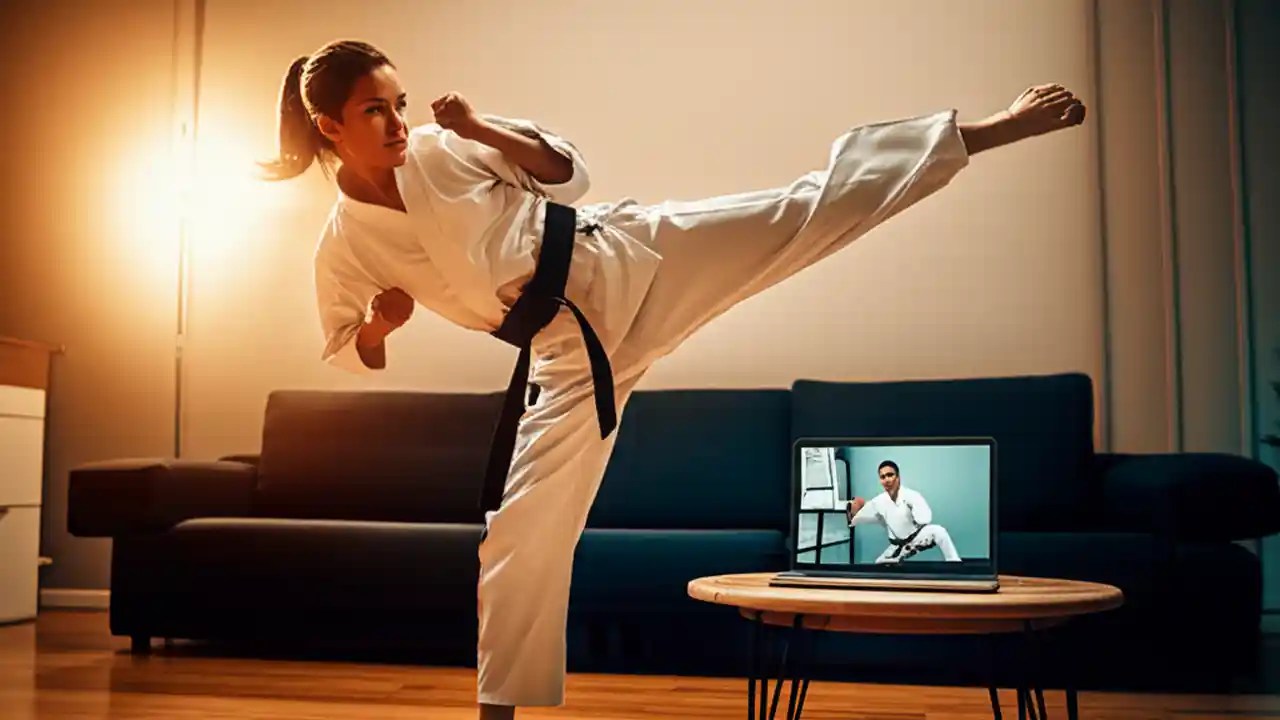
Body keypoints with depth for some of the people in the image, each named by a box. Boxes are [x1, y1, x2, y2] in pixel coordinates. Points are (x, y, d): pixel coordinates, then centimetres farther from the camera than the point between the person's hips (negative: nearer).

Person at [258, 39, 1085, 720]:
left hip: (629, 263, 0)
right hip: (574, 354, 0)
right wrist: (378, 325, -15)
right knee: (521, 536, -2)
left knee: (808, 209, -7)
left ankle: (989, 129, 1)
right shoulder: (344, 249, -4)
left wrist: (484, 128, -17)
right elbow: (350, 359, 7)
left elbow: (568, 170, -2)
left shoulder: (441, 150, -5)